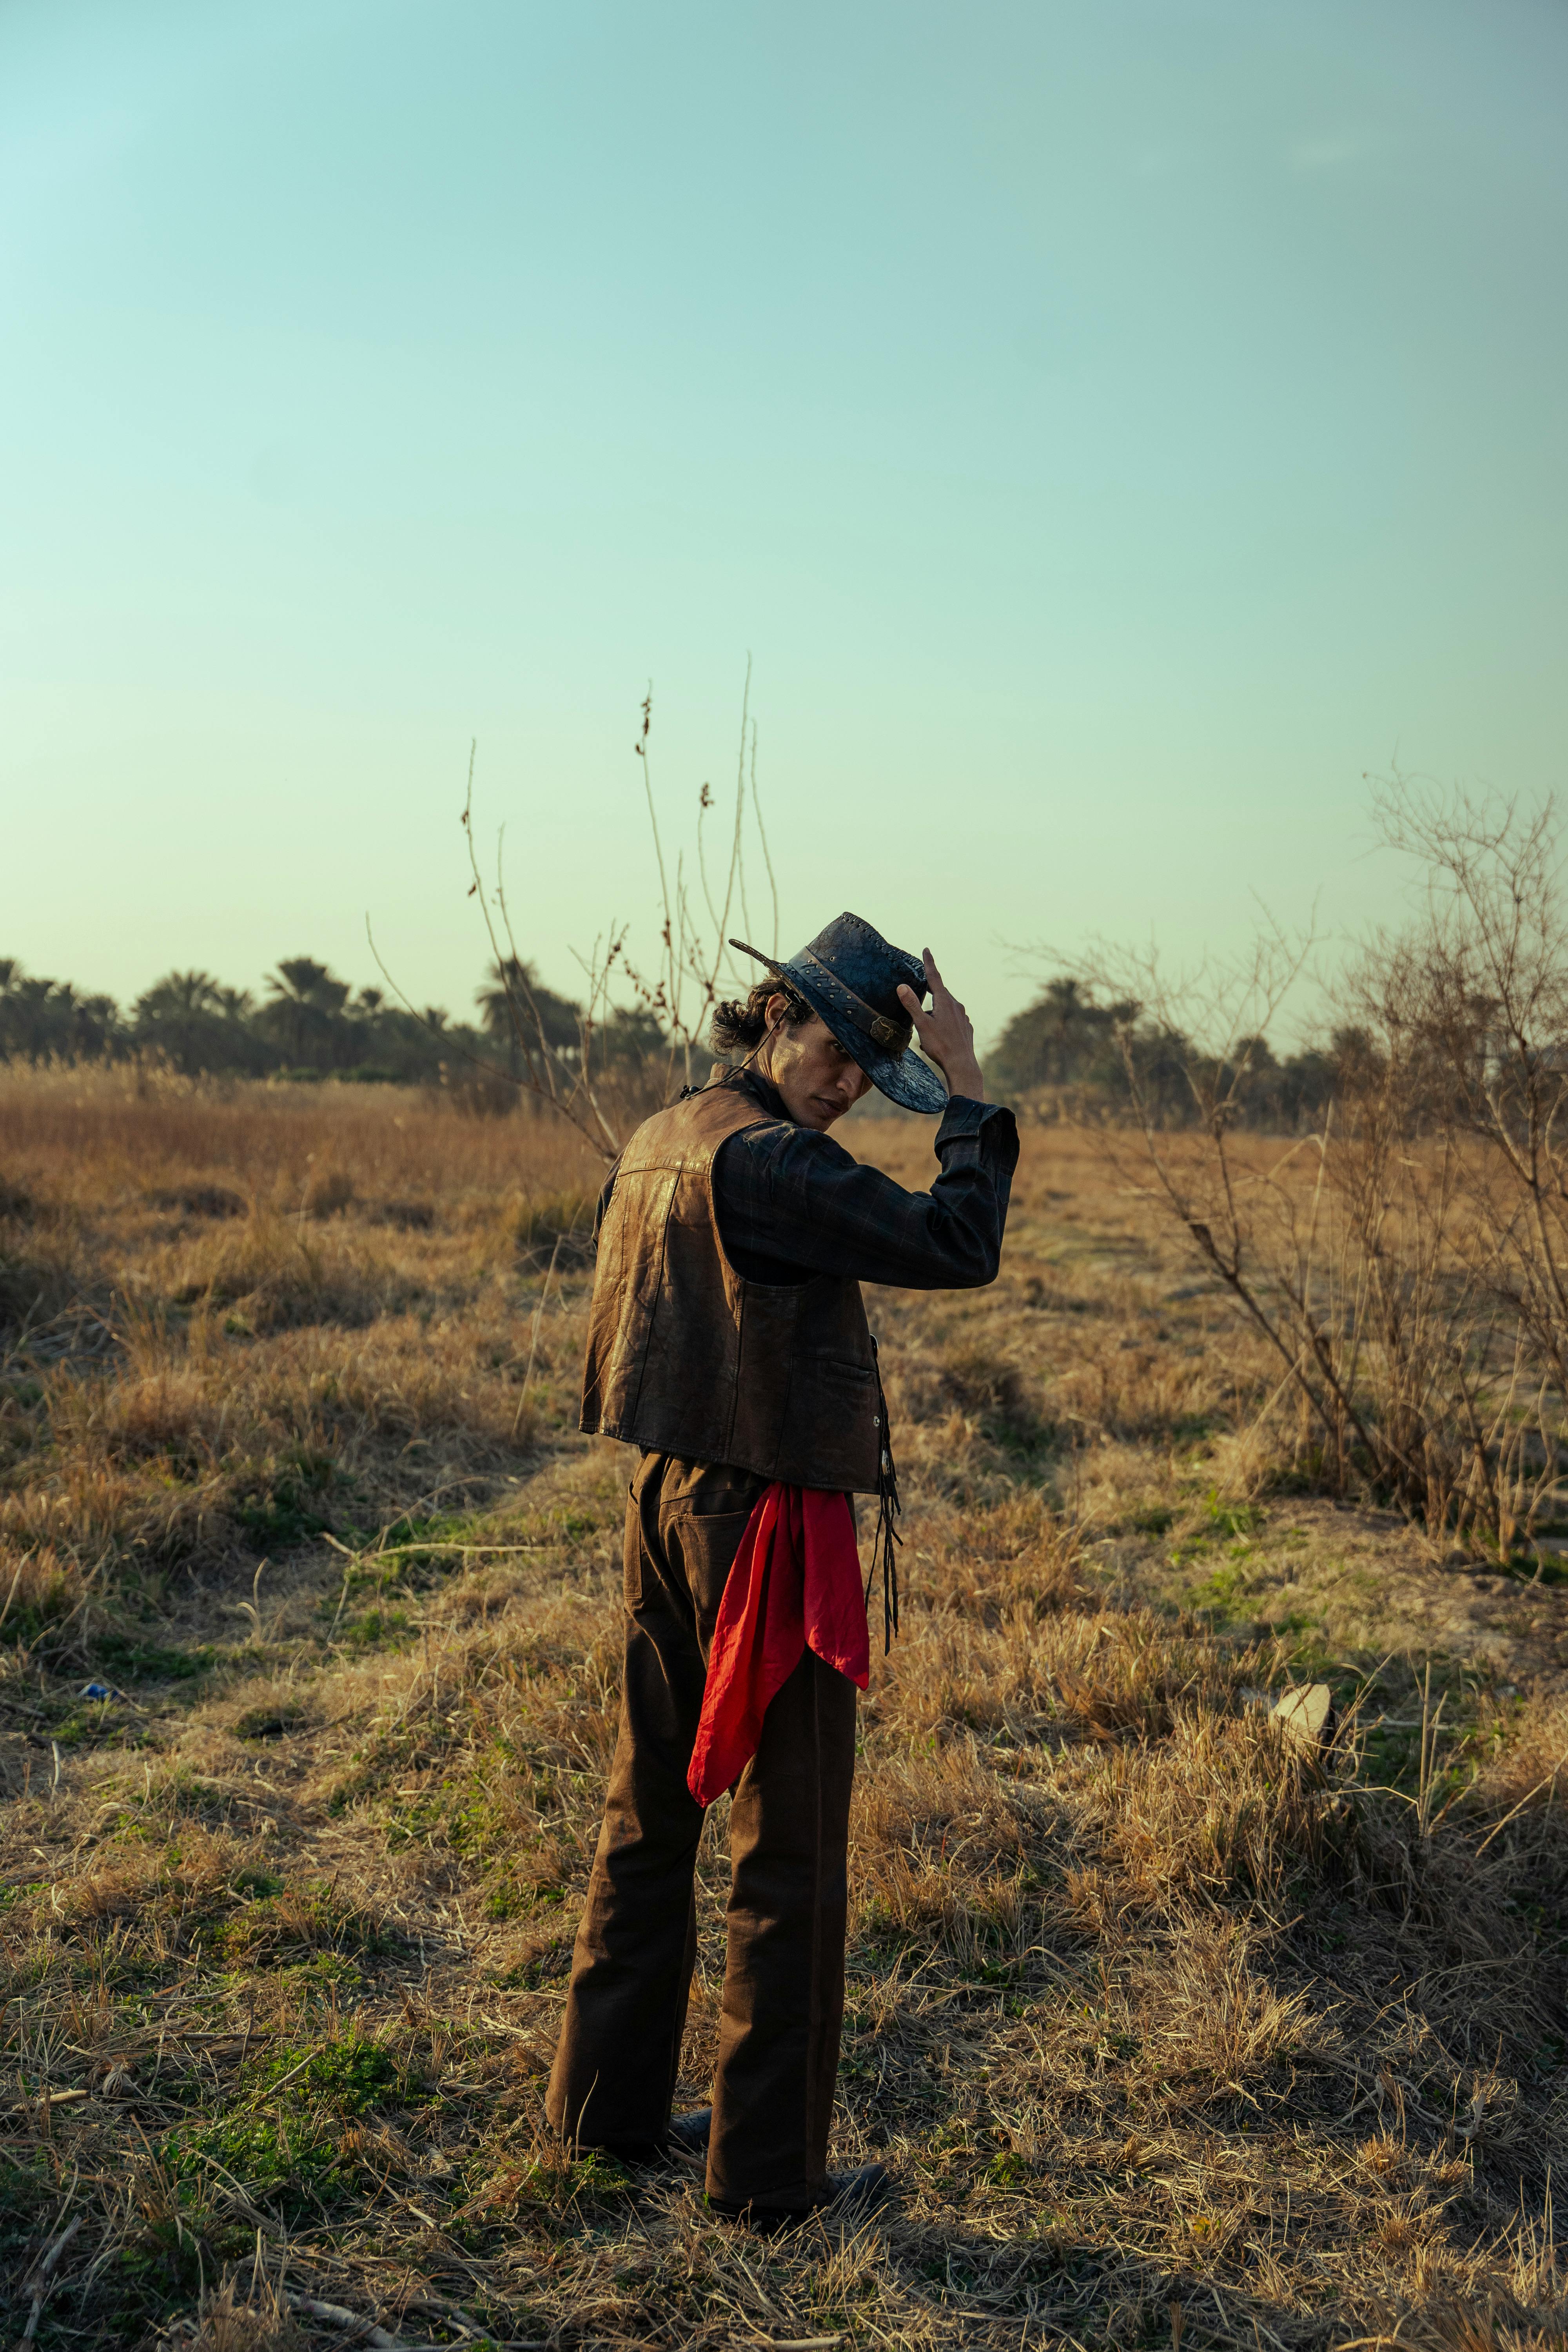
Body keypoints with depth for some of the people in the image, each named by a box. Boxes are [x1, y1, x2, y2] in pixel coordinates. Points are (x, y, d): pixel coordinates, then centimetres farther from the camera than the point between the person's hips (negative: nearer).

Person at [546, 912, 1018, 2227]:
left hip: (666, 1496, 9)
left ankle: (610, 2103, 32)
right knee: (789, 1848, 4)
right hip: (766, 1515, -9)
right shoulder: (764, 1161, -20)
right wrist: (967, 1089, -16)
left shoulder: (658, 1142, 9)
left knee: (651, 1815, 19)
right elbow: (959, 1248, -23)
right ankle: (771, 2170, 16)